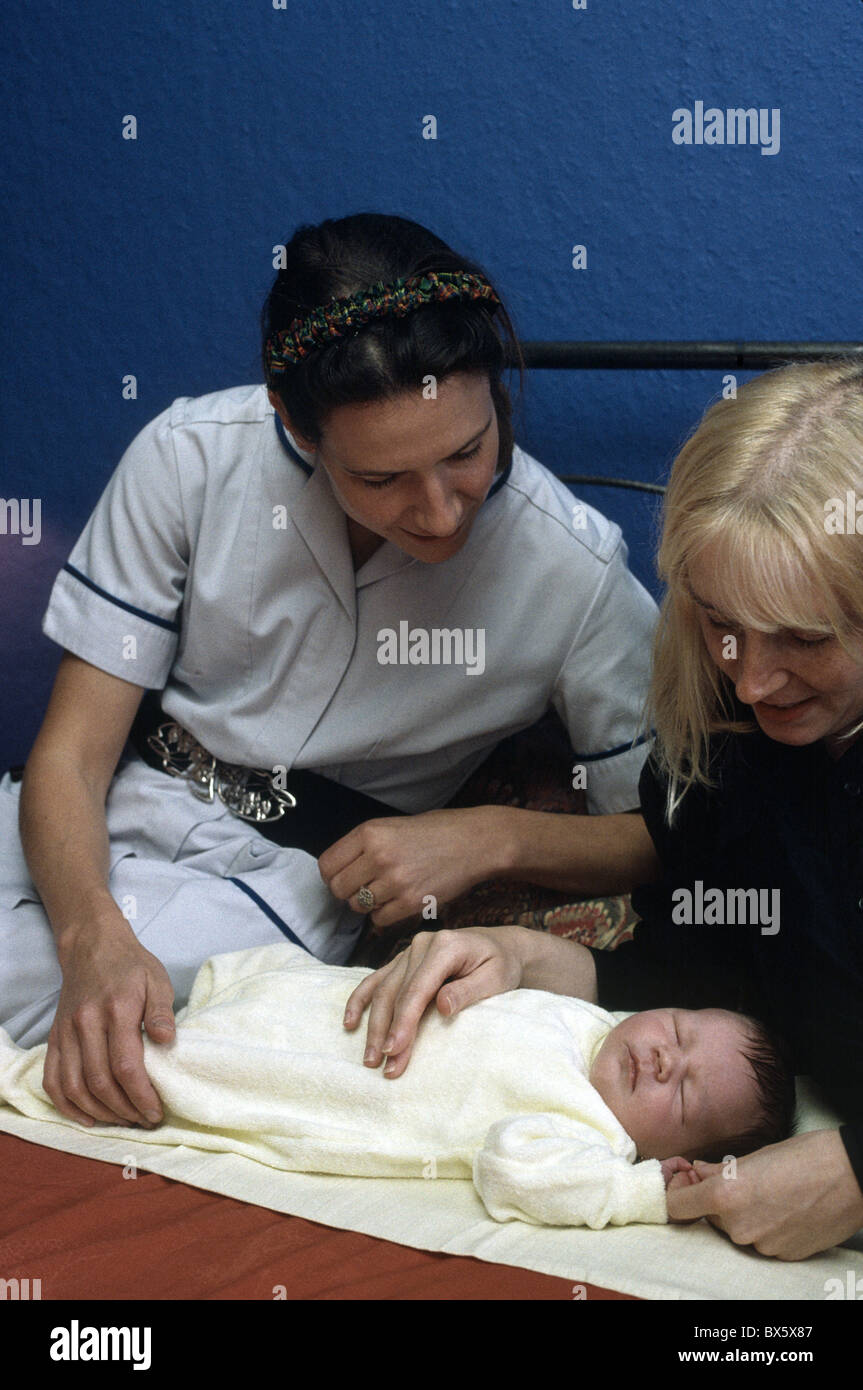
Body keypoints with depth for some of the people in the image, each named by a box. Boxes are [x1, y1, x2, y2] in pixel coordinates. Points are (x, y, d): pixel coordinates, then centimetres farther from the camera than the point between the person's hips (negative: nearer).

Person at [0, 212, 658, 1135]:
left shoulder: (573, 575, -15)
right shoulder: (191, 457, -12)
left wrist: (495, 836, -21)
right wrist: (94, 938, -29)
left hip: (290, 870, -2)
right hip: (111, 812, 3)